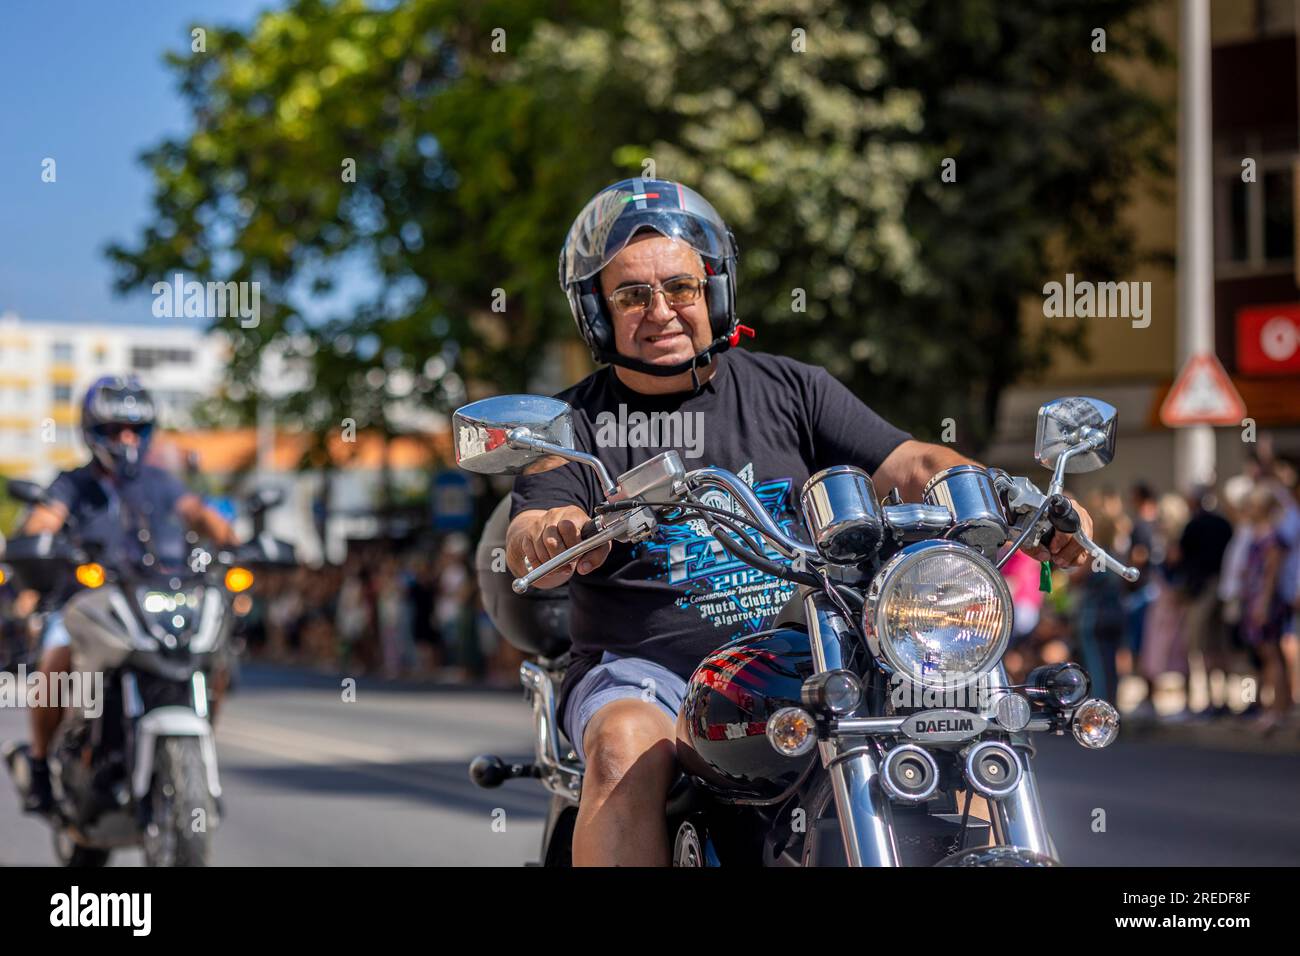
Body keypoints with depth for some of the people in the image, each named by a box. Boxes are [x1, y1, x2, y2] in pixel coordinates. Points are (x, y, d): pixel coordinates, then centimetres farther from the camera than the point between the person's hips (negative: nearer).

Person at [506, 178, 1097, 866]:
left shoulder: (790, 390, 12)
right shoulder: (575, 423, 5)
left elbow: (910, 465, 5)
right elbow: (526, 548, -10)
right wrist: (551, 536, -37)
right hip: (644, 670, -2)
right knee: (628, 750, -34)